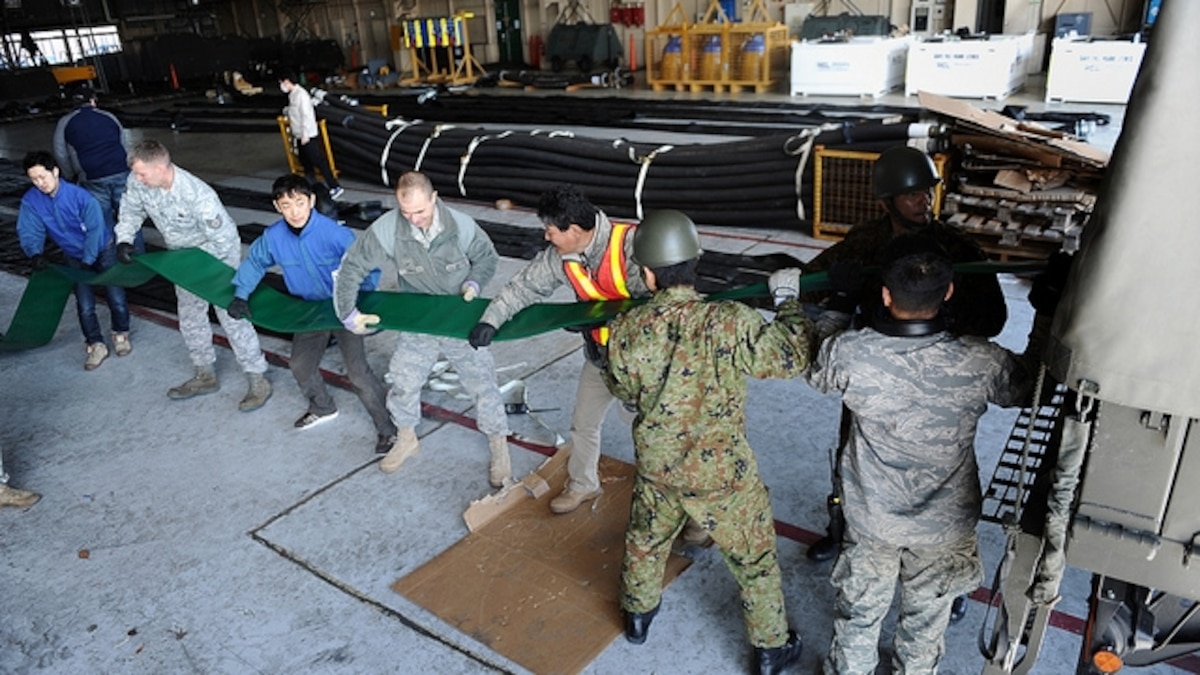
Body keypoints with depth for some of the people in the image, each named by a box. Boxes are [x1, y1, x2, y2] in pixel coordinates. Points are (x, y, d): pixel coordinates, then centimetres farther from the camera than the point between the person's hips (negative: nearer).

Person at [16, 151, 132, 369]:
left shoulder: (80, 196, -28)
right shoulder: (30, 201, -17)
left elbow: (95, 229, -25)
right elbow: (28, 231, -15)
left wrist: (88, 260, -29)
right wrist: (36, 253, -35)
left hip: (102, 250, -3)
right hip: (74, 257, 3)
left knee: (116, 298, -1)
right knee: (85, 306, -1)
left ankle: (121, 333, 26)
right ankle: (96, 345, 16)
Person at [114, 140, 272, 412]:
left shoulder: (199, 196, -37)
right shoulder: (137, 181, -19)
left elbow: (223, 241, -28)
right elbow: (131, 211, 2)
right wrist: (124, 239, -12)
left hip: (218, 253, -7)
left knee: (231, 316, -8)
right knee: (190, 317, 15)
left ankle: (258, 380, 1)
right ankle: (206, 375, 31)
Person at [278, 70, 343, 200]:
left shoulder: (301, 94, -16)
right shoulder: (292, 94, 13)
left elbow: (307, 115, -21)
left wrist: (305, 135, -22)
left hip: (308, 136, -10)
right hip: (300, 136, 10)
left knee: (319, 161, -10)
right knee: (306, 163, 15)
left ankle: (335, 187, -8)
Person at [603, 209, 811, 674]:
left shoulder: (626, 330, -16)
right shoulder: (729, 323, -28)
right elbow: (792, 358, -18)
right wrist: (789, 301, -3)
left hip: (656, 463, 4)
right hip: (720, 471, -3)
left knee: (646, 538, 30)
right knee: (754, 557, 19)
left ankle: (637, 615, 53)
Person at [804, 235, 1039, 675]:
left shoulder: (850, 354, -27)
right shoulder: (982, 363, -26)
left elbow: (813, 374, -3)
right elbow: (1024, 388, -2)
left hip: (870, 518, 0)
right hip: (944, 524, 0)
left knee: (859, 613, 23)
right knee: (925, 620, 26)